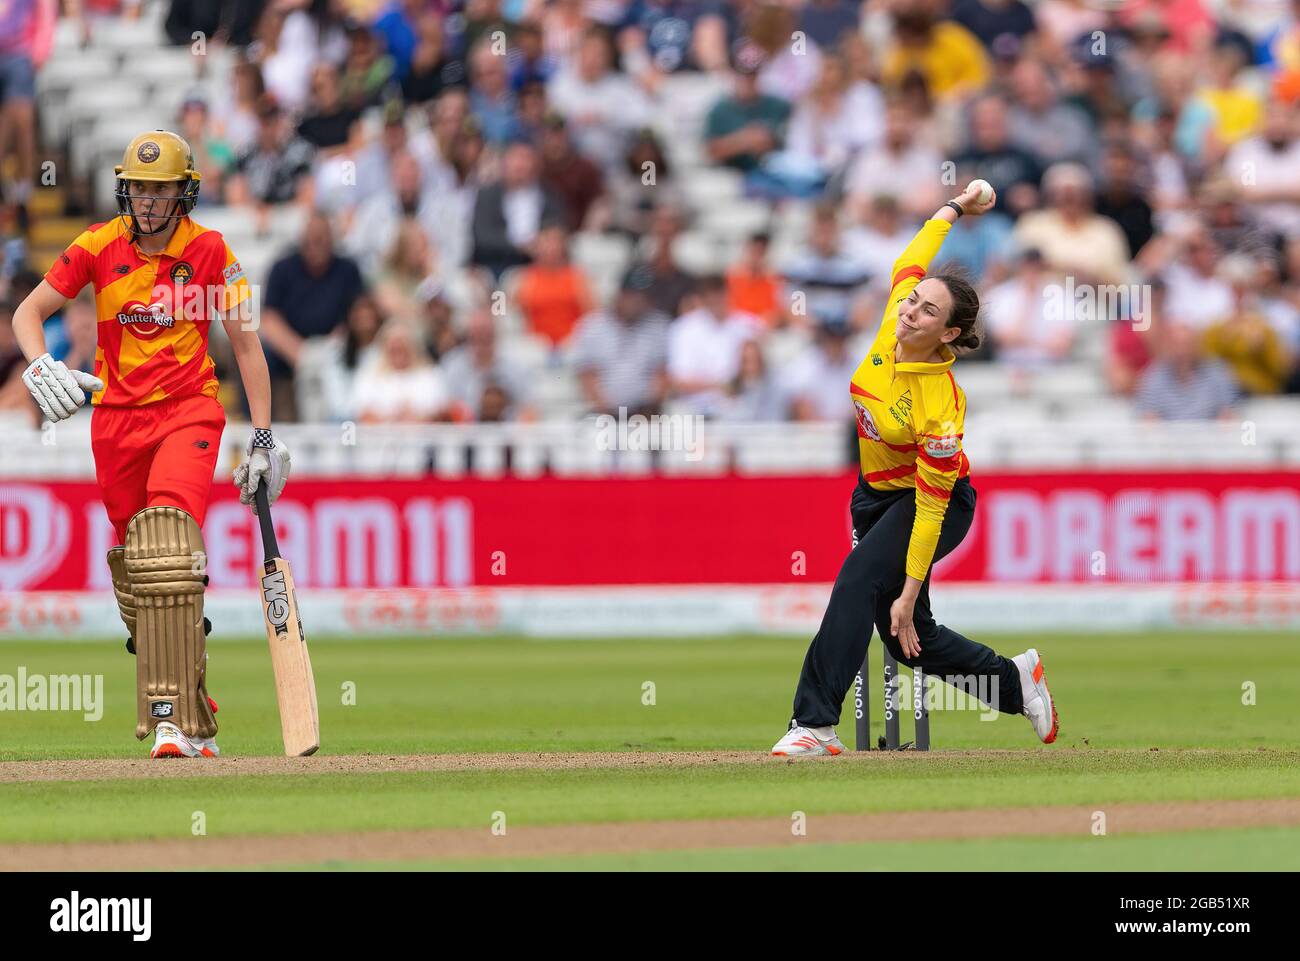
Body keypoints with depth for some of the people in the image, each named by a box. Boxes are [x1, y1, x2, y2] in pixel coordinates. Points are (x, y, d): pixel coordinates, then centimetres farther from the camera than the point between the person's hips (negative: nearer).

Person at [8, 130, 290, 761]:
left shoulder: (209, 252, -4)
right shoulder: (100, 246, 1)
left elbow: (245, 342, 1)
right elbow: (27, 312, 4)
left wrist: (263, 438, -2)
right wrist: (41, 369, -17)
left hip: (188, 412, -3)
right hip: (116, 417, 3)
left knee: (166, 554, -23)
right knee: (131, 565, 4)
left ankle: (175, 720, -28)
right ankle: (196, 719, 17)